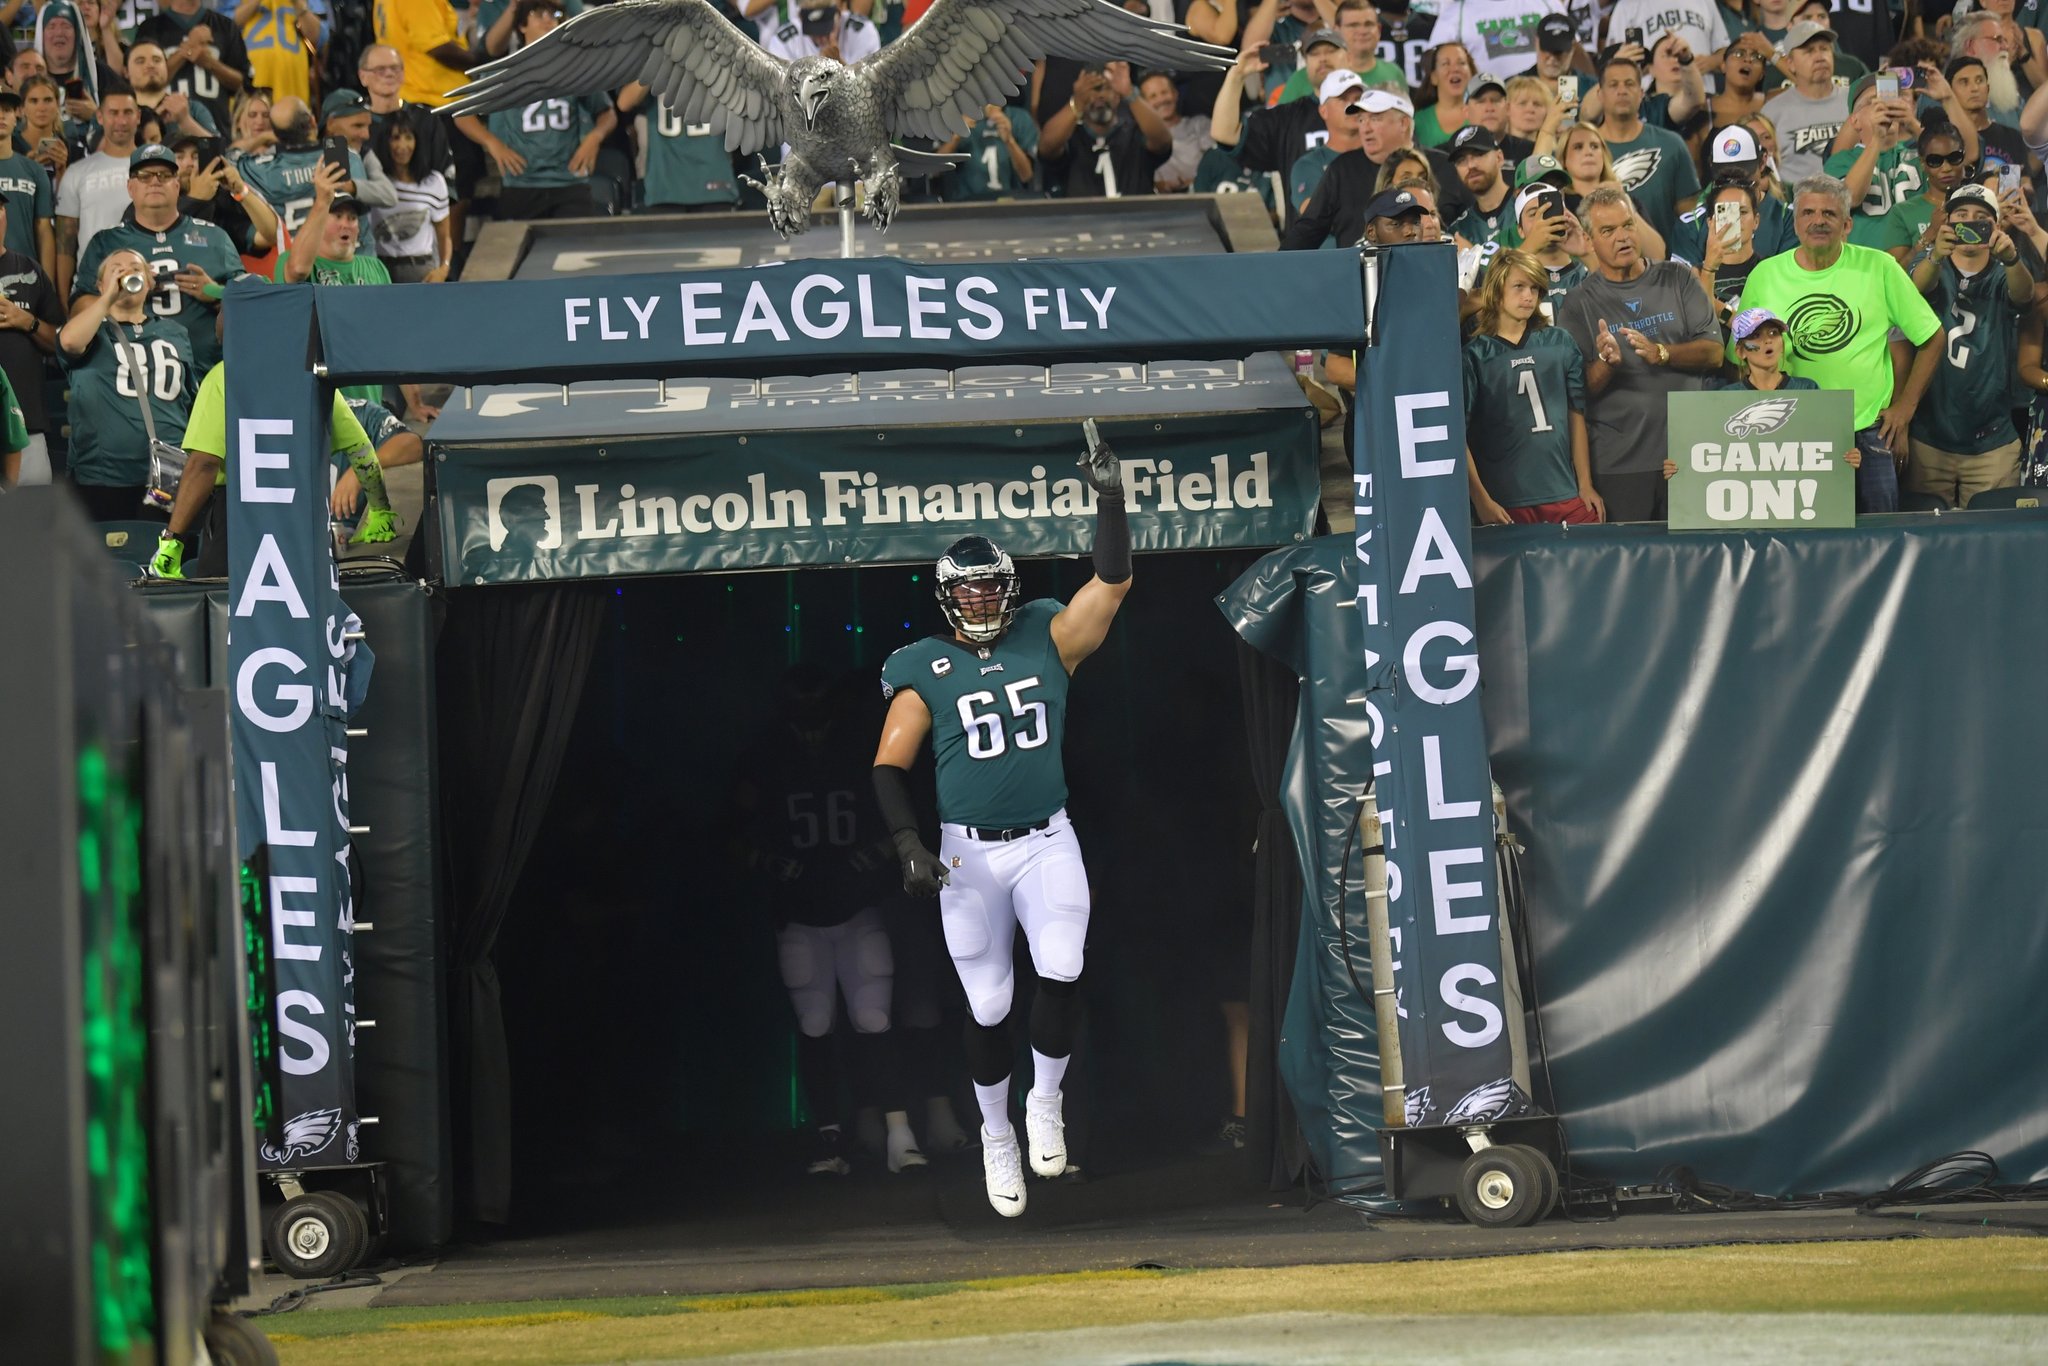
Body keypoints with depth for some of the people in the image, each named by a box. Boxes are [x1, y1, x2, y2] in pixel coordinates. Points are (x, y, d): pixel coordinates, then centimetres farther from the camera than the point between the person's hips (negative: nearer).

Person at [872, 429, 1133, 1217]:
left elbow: (1113, 582, -5)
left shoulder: (1047, 640, 4)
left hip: (1047, 843, 1)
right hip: (967, 854, -1)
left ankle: (1045, 1103, 8)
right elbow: (889, 767, -2)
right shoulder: (924, 672, 0)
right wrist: (909, 846, -15)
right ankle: (997, 1135, 24)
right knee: (987, 1004, 4)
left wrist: (1109, 499, -16)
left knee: (1062, 973, -17)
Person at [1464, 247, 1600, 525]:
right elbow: (1458, 432, -3)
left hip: (1566, 497, 3)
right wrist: (1481, 501, -8)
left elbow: (1576, 413, 13)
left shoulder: (1560, 343, 9)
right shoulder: (1475, 354, -1)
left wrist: (1585, 484, 8)